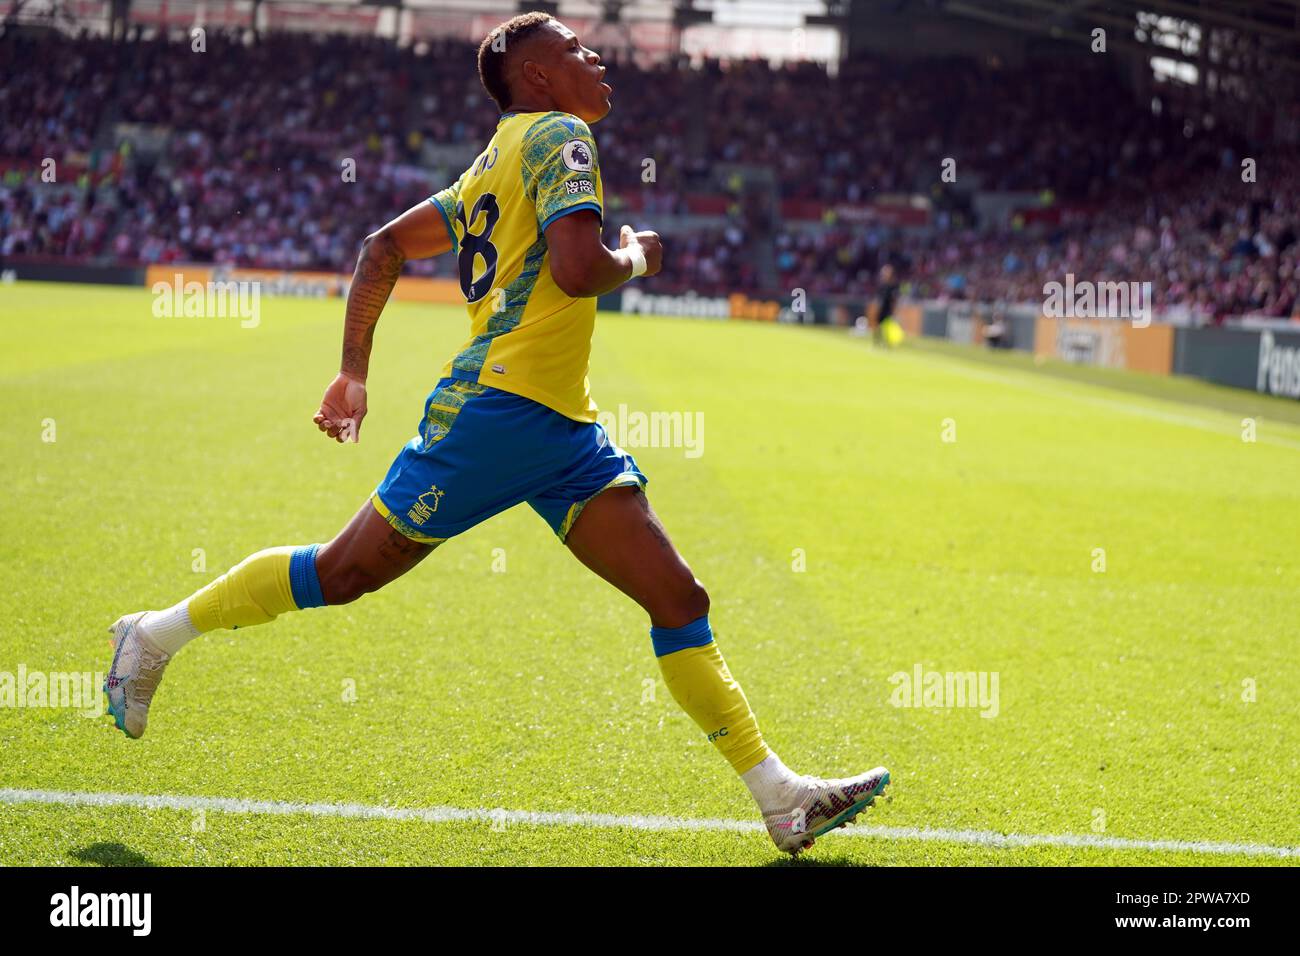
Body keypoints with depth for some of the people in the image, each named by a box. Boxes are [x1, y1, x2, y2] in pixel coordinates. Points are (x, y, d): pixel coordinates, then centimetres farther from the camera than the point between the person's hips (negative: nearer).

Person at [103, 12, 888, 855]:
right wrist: (637, 256, -1)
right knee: (343, 574, 0)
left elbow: (383, 246, 23)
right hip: (498, 406, -9)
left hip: (562, 431, 9)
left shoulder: (495, 165, 22)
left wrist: (353, 371, 21)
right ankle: (156, 635, 18)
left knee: (679, 597, -1)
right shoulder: (558, 136, -6)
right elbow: (578, 269, -22)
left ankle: (780, 796, -3)